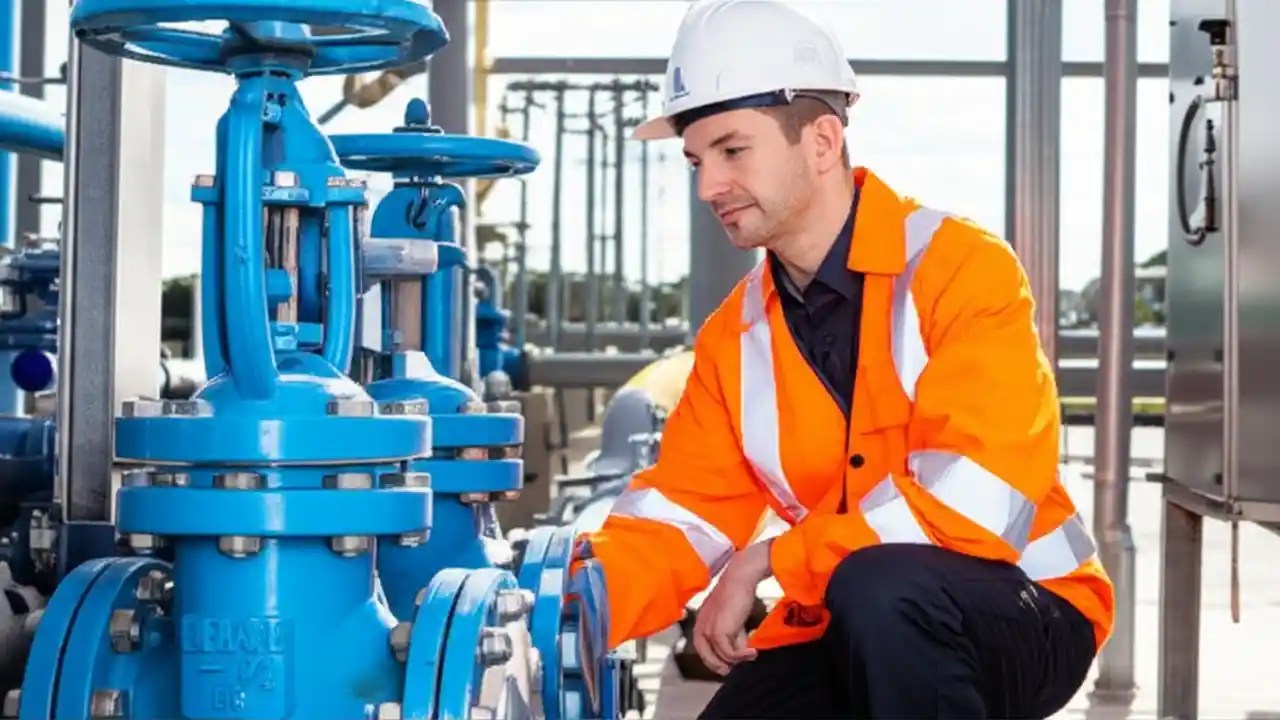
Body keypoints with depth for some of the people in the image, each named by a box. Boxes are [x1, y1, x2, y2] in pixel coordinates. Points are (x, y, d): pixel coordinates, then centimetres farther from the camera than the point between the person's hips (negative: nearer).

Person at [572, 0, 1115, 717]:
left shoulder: (961, 268, -14)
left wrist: (769, 561, -20)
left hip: (1026, 612, -6)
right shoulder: (735, 336, 6)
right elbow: (680, 517, 0)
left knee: (878, 589, -36)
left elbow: (974, 504, -24)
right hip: (847, 634, 6)